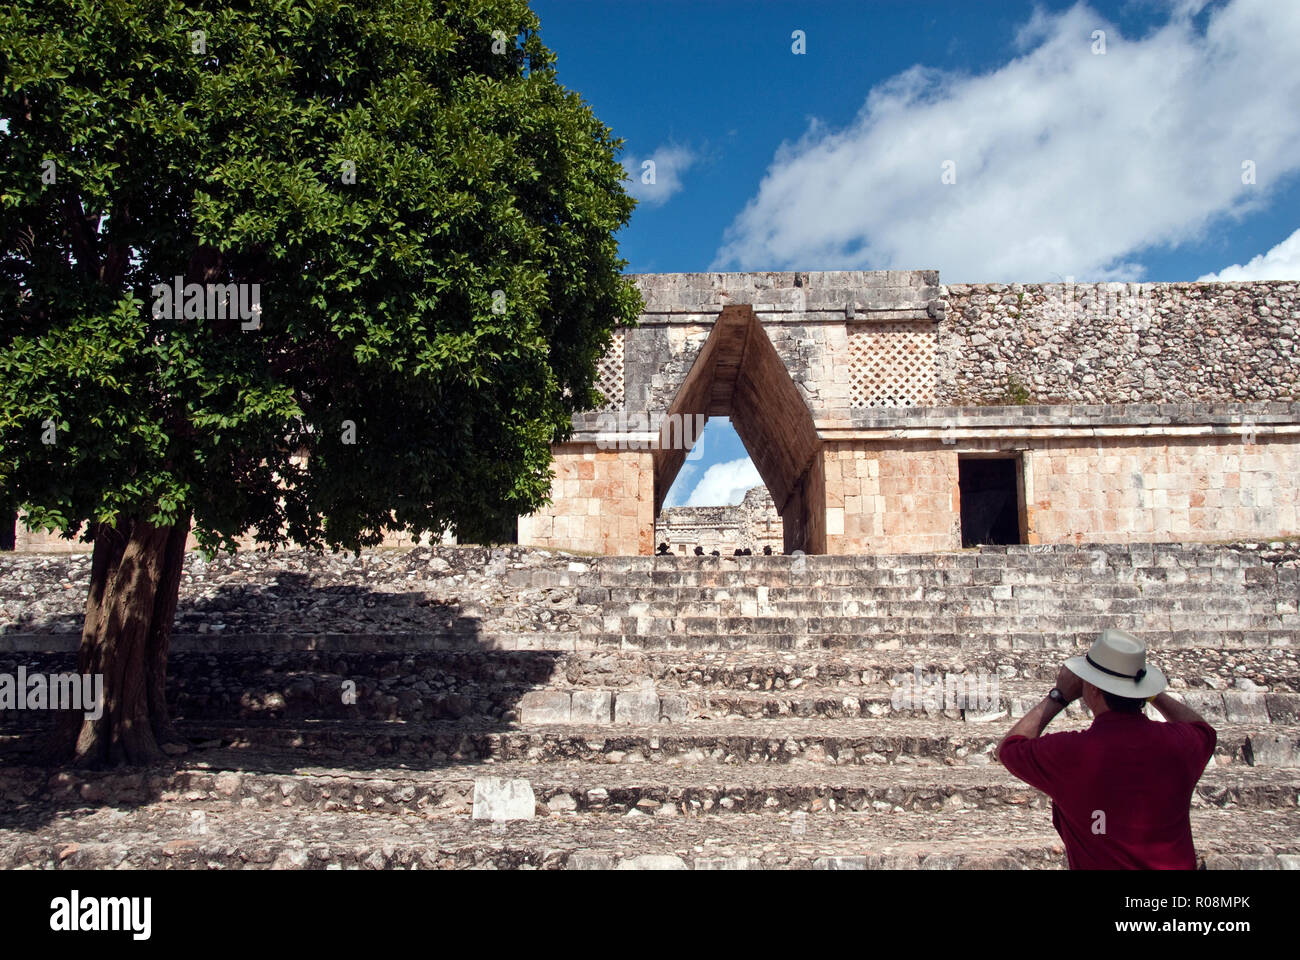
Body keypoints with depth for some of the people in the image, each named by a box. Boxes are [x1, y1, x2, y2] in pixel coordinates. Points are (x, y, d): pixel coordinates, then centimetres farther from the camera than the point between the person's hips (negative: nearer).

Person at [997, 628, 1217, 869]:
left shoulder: (1067, 752, -22)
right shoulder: (1178, 743, -13)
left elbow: (1008, 748, -1)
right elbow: (1204, 729, 14)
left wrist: (1058, 696, 2)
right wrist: (1154, 694, 13)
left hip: (1097, 864, -4)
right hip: (1176, 864, 4)